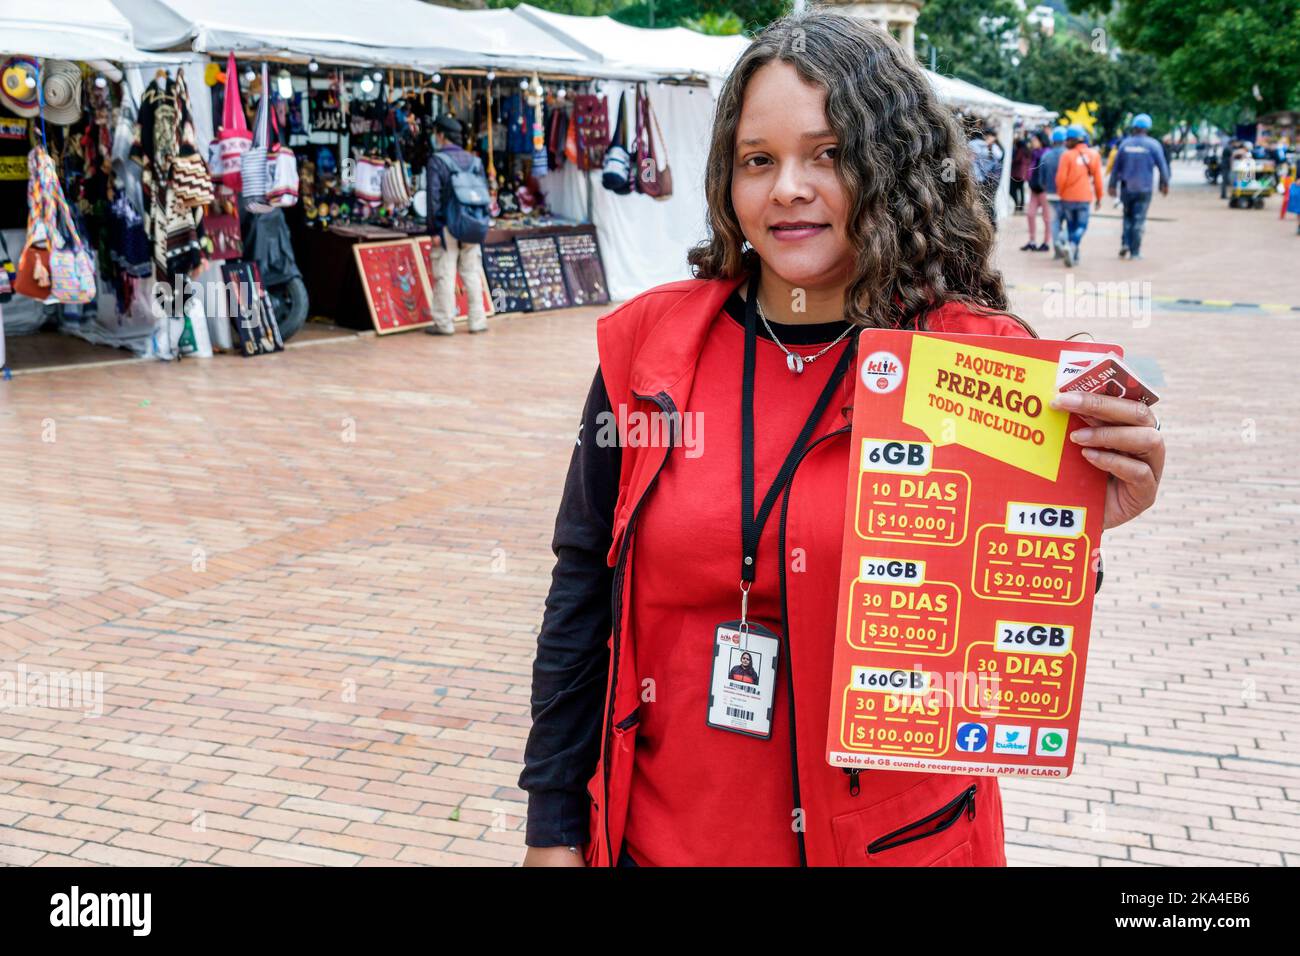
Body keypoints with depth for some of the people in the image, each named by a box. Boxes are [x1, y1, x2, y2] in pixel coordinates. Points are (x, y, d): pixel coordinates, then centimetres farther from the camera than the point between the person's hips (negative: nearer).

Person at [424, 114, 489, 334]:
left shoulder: (436, 161, -7)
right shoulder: (473, 160, 9)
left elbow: (433, 198, -12)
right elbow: (484, 193, 10)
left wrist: (434, 230, -9)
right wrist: (481, 223, 15)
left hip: (448, 227, -5)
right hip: (472, 229, 5)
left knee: (445, 276, -1)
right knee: (472, 274, 10)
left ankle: (444, 323, 1)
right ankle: (477, 320, 12)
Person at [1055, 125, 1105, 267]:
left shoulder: (1067, 155, -8)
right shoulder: (1094, 155, 2)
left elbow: (1061, 178, -10)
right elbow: (1097, 179, 4)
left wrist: (1060, 193, 7)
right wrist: (1099, 197, 13)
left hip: (1068, 197, -1)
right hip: (1084, 197, 1)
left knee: (1071, 225, 13)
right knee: (1081, 225, 4)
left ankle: (1074, 255, 15)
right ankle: (1072, 246, -23)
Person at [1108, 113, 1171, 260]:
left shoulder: (1125, 143, 0)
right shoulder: (1152, 145, -6)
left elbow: (1116, 166, 3)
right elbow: (1162, 166, -3)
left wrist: (1112, 185, 11)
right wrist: (1165, 184, 10)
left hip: (1127, 188, 2)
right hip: (1144, 189, -2)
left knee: (1128, 216, 18)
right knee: (1139, 219, 3)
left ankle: (1125, 243, 1)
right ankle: (1135, 252, 3)